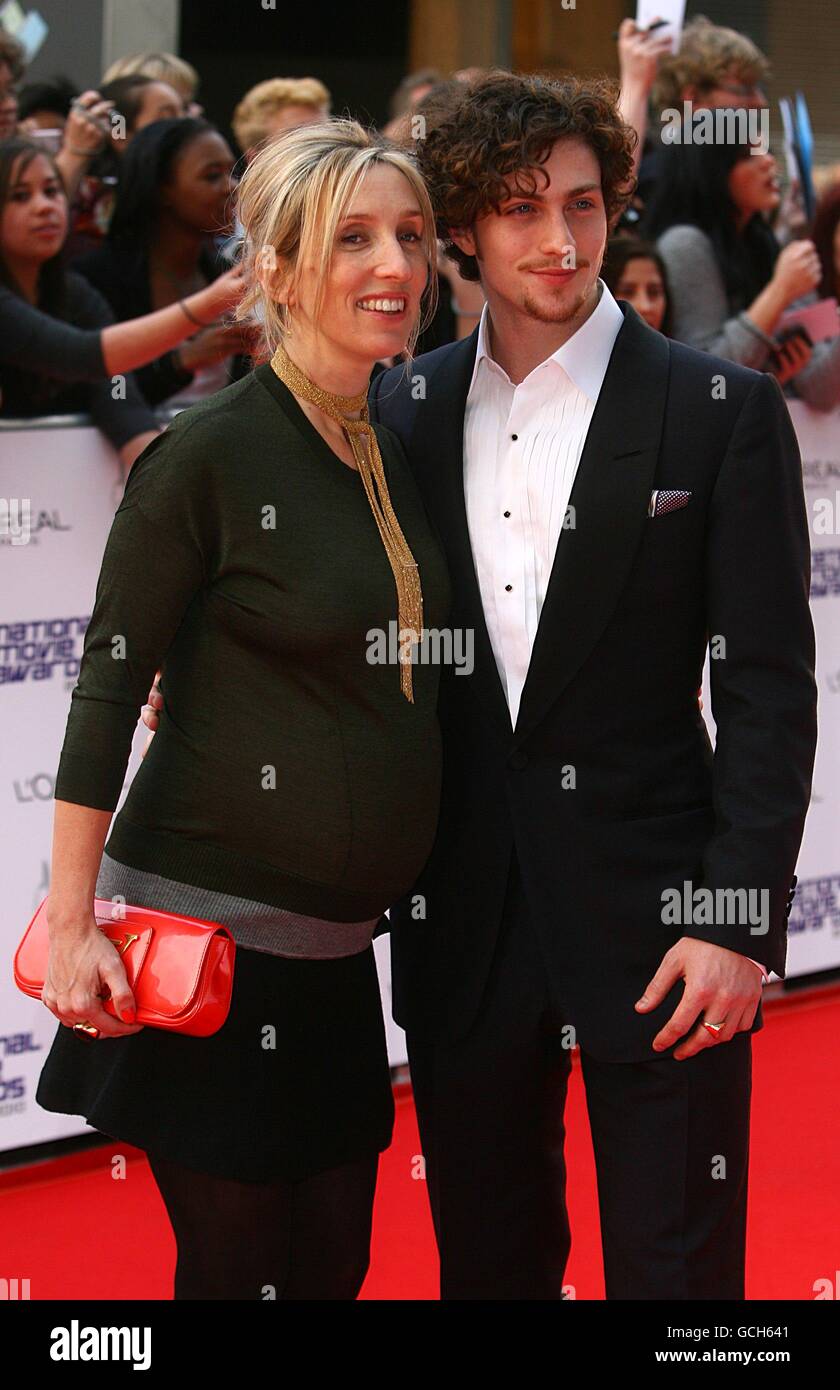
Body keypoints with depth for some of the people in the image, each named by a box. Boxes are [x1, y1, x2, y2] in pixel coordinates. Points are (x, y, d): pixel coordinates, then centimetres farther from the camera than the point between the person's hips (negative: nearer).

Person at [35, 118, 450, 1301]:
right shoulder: (209, 455, -12)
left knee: (333, 1264, 10)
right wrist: (71, 925, -13)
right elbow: (109, 684, -11)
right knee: (237, 1263, 0)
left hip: (337, 943, 7)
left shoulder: (394, 457, 9)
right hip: (214, 928, -7)